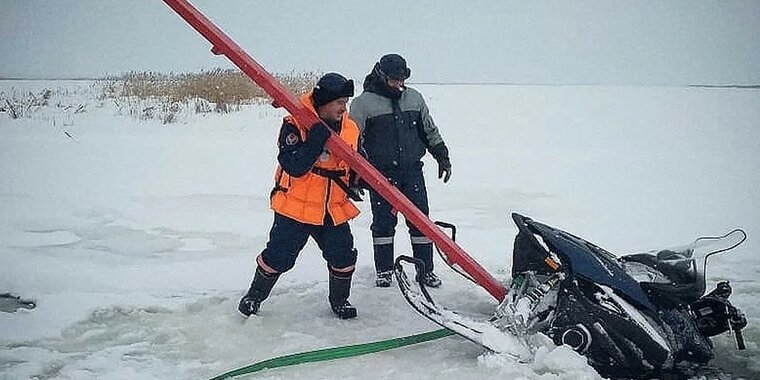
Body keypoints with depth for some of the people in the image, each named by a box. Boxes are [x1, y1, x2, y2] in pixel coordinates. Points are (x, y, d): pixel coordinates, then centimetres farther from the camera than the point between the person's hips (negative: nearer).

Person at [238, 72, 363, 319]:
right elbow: (294, 167, -23)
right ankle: (255, 295, 28)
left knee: (343, 257, 4)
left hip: (334, 209, 5)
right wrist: (315, 141, -32)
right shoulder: (295, 125, -15)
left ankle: (339, 299, 29)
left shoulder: (350, 129, 3)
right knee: (278, 257, 3)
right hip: (296, 206, -4)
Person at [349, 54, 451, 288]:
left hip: (412, 170, 3)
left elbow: (430, 131, 19)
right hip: (381, 172, -3)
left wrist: (443, 157, 18)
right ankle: (384, 270, 18)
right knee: (384, 222, 3)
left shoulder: (414, 98, 10)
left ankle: (425, 270, 13)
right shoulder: (363, 103, -3)